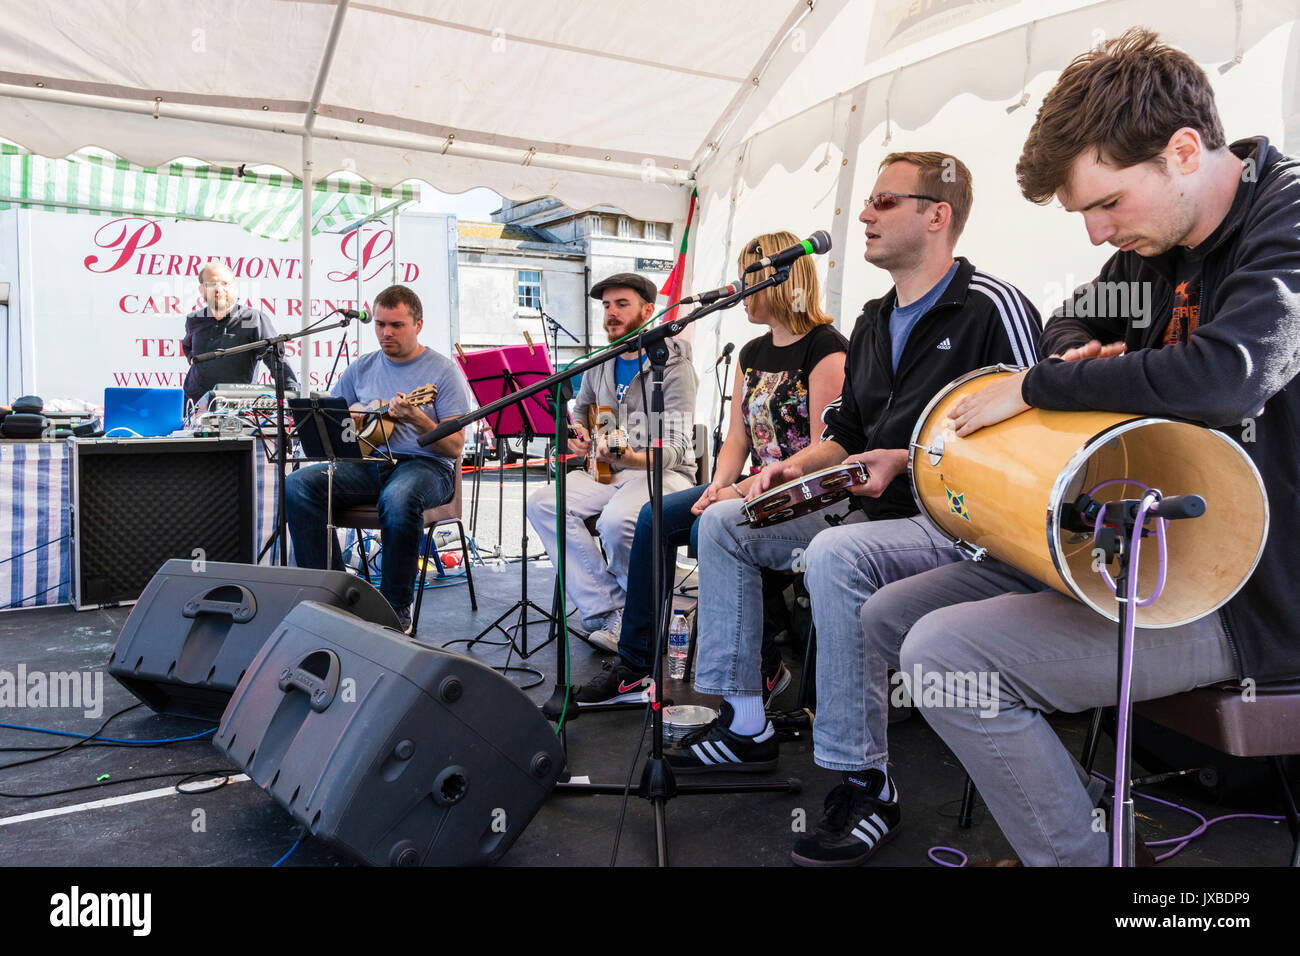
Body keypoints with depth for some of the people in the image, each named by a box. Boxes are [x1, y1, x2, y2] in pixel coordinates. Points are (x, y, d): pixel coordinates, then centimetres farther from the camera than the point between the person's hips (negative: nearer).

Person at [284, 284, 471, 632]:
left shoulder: (444, 371, 1)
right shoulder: (362, 368, 16)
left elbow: (455, 448, -6)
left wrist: (418, 420, -23)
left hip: (424, 464, -5)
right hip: (367, 462, 5)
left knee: (398, 499, -39)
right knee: (297, 485, -20)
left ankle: (396, 607, -20)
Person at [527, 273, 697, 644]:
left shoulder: (673, 366, -9)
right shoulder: (599, 365, 12)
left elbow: (674, 451, -17)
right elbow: (579, 412, 31)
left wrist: (629, 456, -36)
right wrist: (575, 433, 6)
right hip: (607, 472, 7)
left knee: (616, 520, -37)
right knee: (543, 504, -19)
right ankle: (609, 613, -18)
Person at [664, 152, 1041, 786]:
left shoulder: (991, 306, -9)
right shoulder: (873, 322, 17)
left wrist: (909, 462, -19)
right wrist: (794, 466, 1)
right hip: (870, 511, 9)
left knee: (835, 555, -37)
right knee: (722, 522, 2)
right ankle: (744, 722, 3)